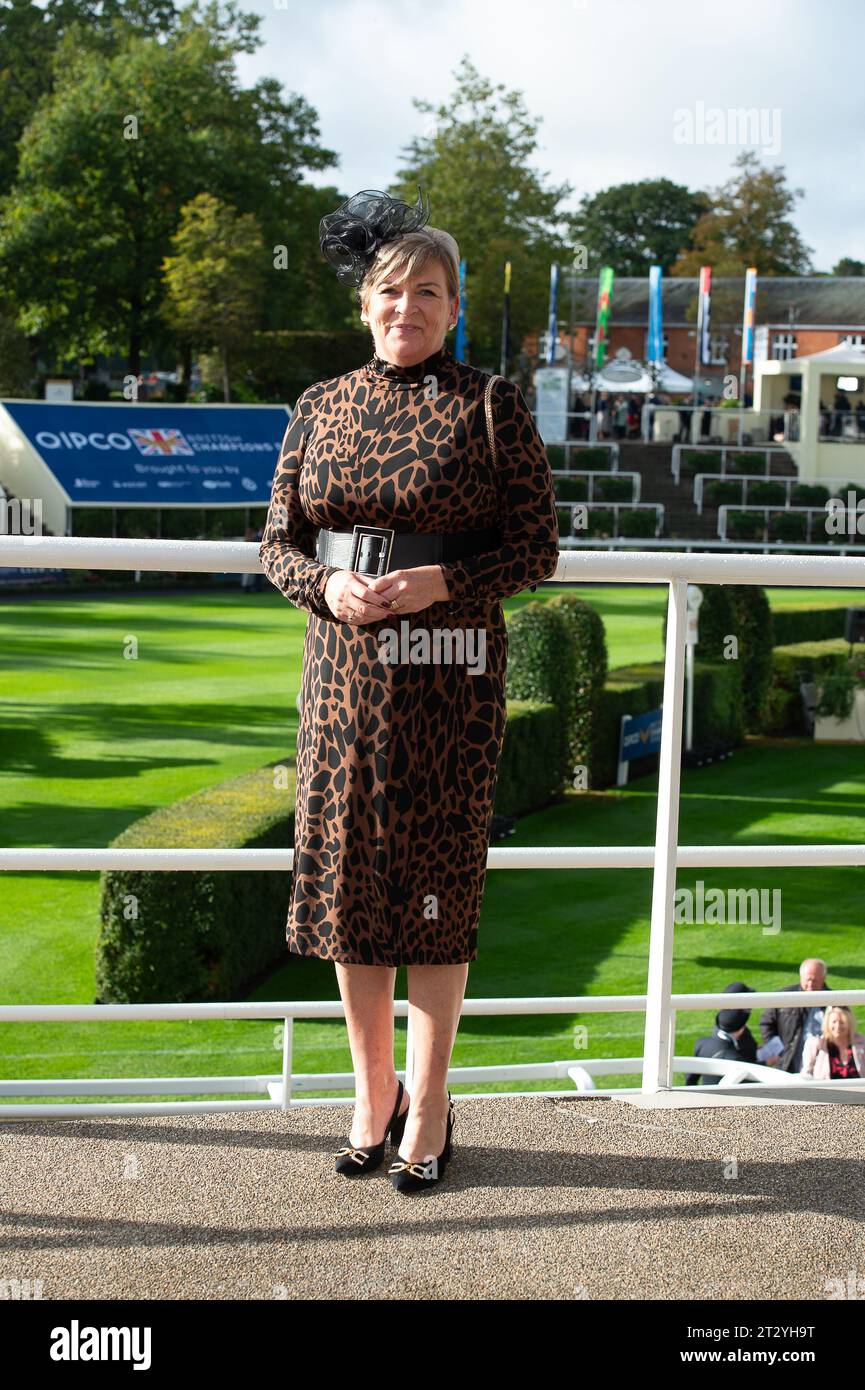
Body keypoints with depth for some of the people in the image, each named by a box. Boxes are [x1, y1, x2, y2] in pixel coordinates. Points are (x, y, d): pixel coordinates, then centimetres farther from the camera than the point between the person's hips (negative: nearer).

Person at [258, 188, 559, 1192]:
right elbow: (279, 539, 10)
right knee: (347, 878, 7)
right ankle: (372, 1095, 23)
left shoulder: (493, 407, -1)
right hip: (344, 667, 4)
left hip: (449, 675, -3)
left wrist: (442, 583, -17)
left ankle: (426, 1108, 15)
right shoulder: (321, 409, 8)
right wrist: (327, 585, -11)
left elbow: (537, 548, -2)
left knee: (434, 884, 1)